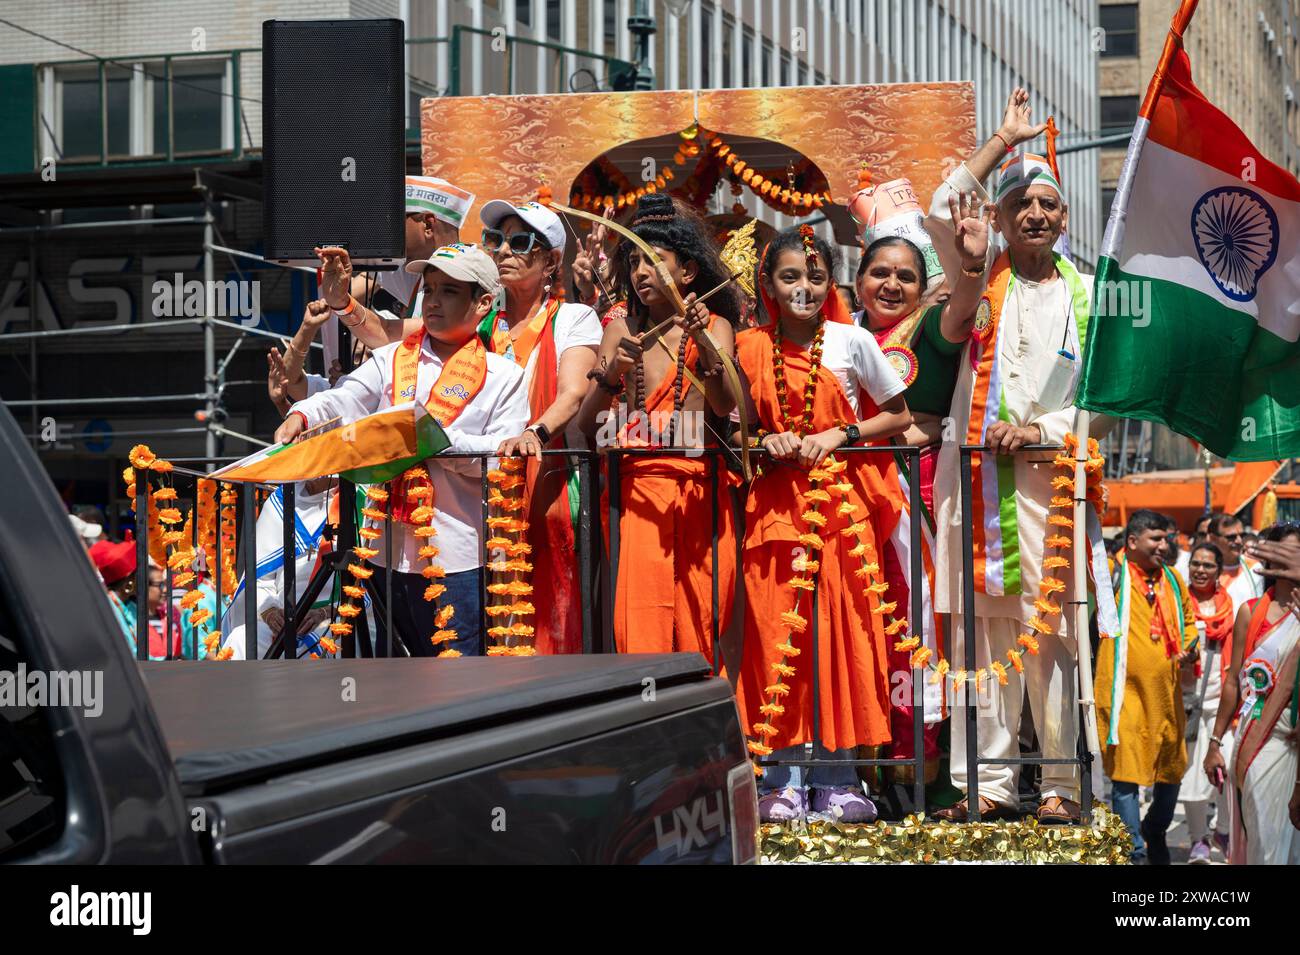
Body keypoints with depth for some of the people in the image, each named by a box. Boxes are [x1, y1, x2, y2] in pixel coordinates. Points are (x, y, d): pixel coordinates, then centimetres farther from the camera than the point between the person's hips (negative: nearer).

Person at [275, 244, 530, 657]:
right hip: (389, 549, 4)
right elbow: (344, 400, -4)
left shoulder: (503, 376, 4)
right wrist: (303, 415, -25)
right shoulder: (391, 360, 13)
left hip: (460, 556, -4)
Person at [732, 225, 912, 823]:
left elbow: (900, 418, 7)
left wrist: (840, 434, -7)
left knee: (842, 633, -4)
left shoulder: (851, 341, 1)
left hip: (842, 504, -1)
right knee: (777, 635, -4)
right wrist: (766, 441, -5)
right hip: (775, 506, 1)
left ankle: (836, 776, 2)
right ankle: (785, 778, 0)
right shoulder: (751, 348, 6)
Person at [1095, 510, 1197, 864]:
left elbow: (1188, 617, 23)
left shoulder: (1172, 578, 11)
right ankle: (1134, 849, 0)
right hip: (1125, 692, -6)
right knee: (1126, 773, -7)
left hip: (1166, 692, 6)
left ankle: (1155, 833, 39)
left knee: (1172, 770, 16)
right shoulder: (1112, 574, -5)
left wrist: (1190, 648, 7)